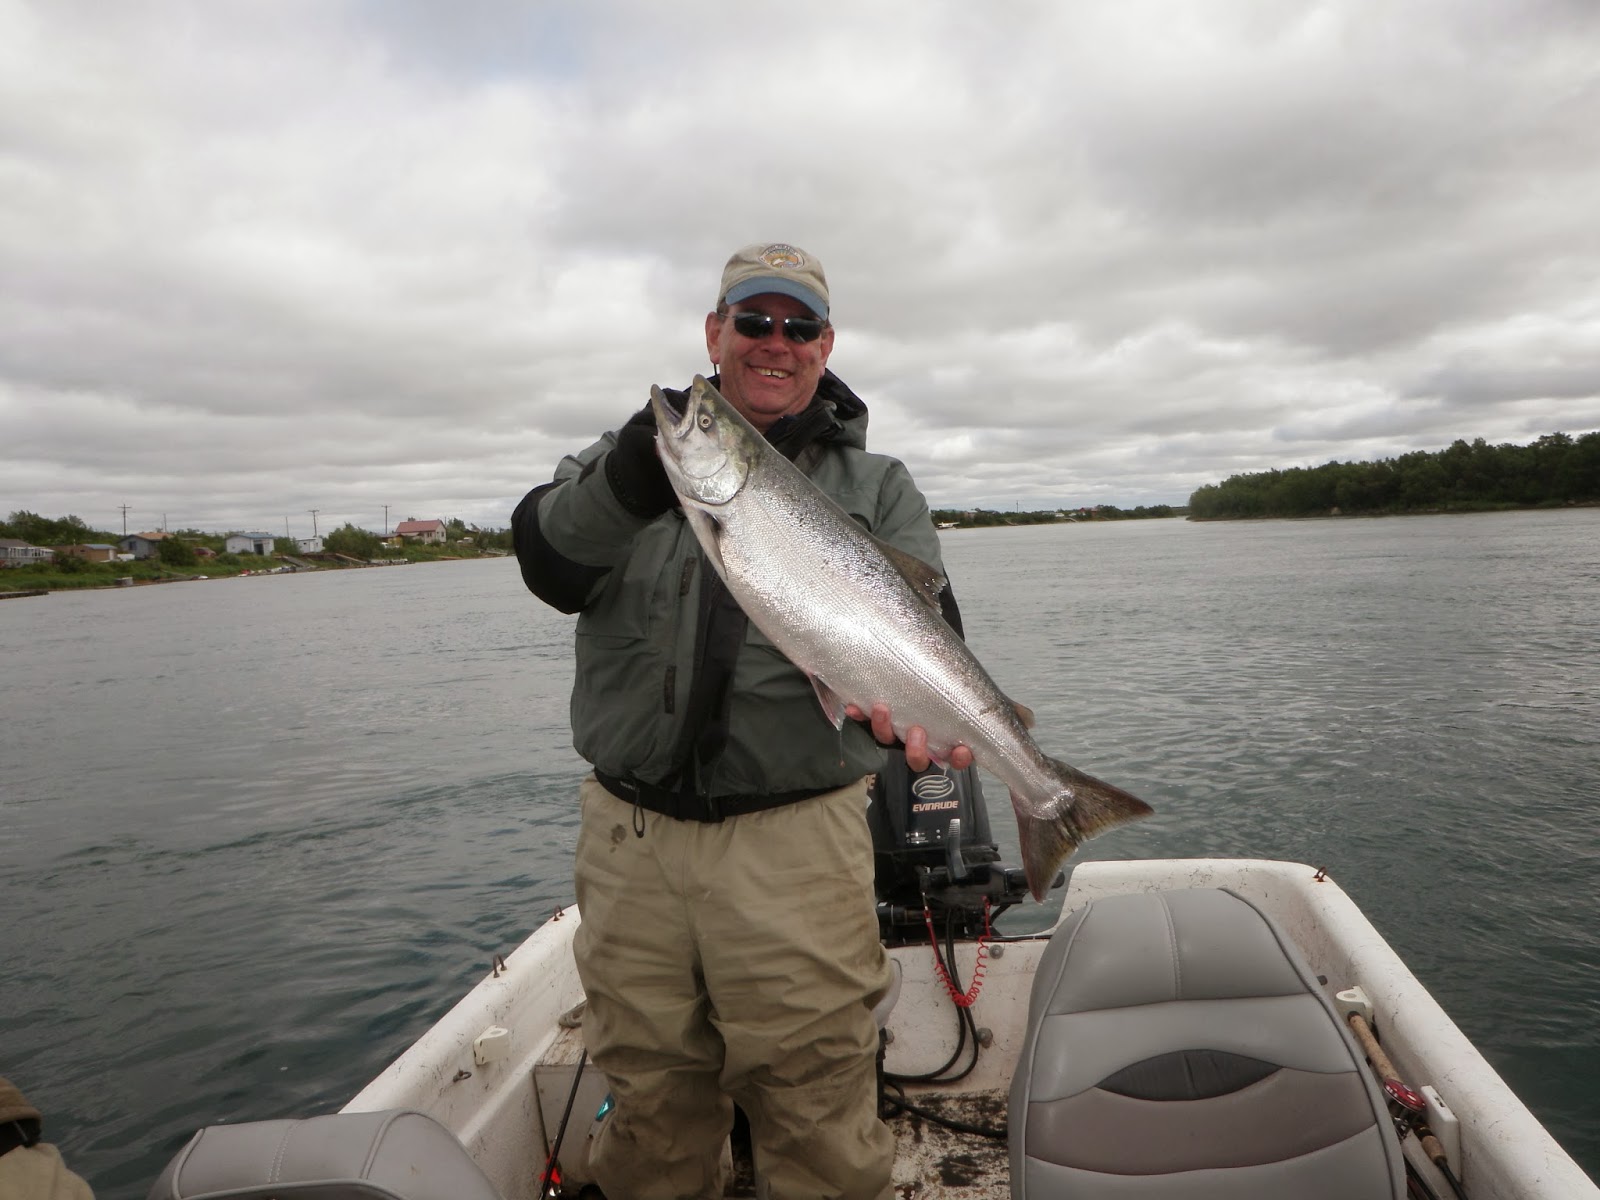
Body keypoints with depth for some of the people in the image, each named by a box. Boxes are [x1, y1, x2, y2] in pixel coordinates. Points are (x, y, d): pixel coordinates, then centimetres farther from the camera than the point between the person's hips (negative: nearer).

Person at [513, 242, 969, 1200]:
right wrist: (632, 477, -25)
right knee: (649, 1104, 17)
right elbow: (549, 566, -7)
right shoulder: (643, 451, 10)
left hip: (796, 840, -1)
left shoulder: (878, 486, 9)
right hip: (629, 835, 2)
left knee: (817, 1112, 4)